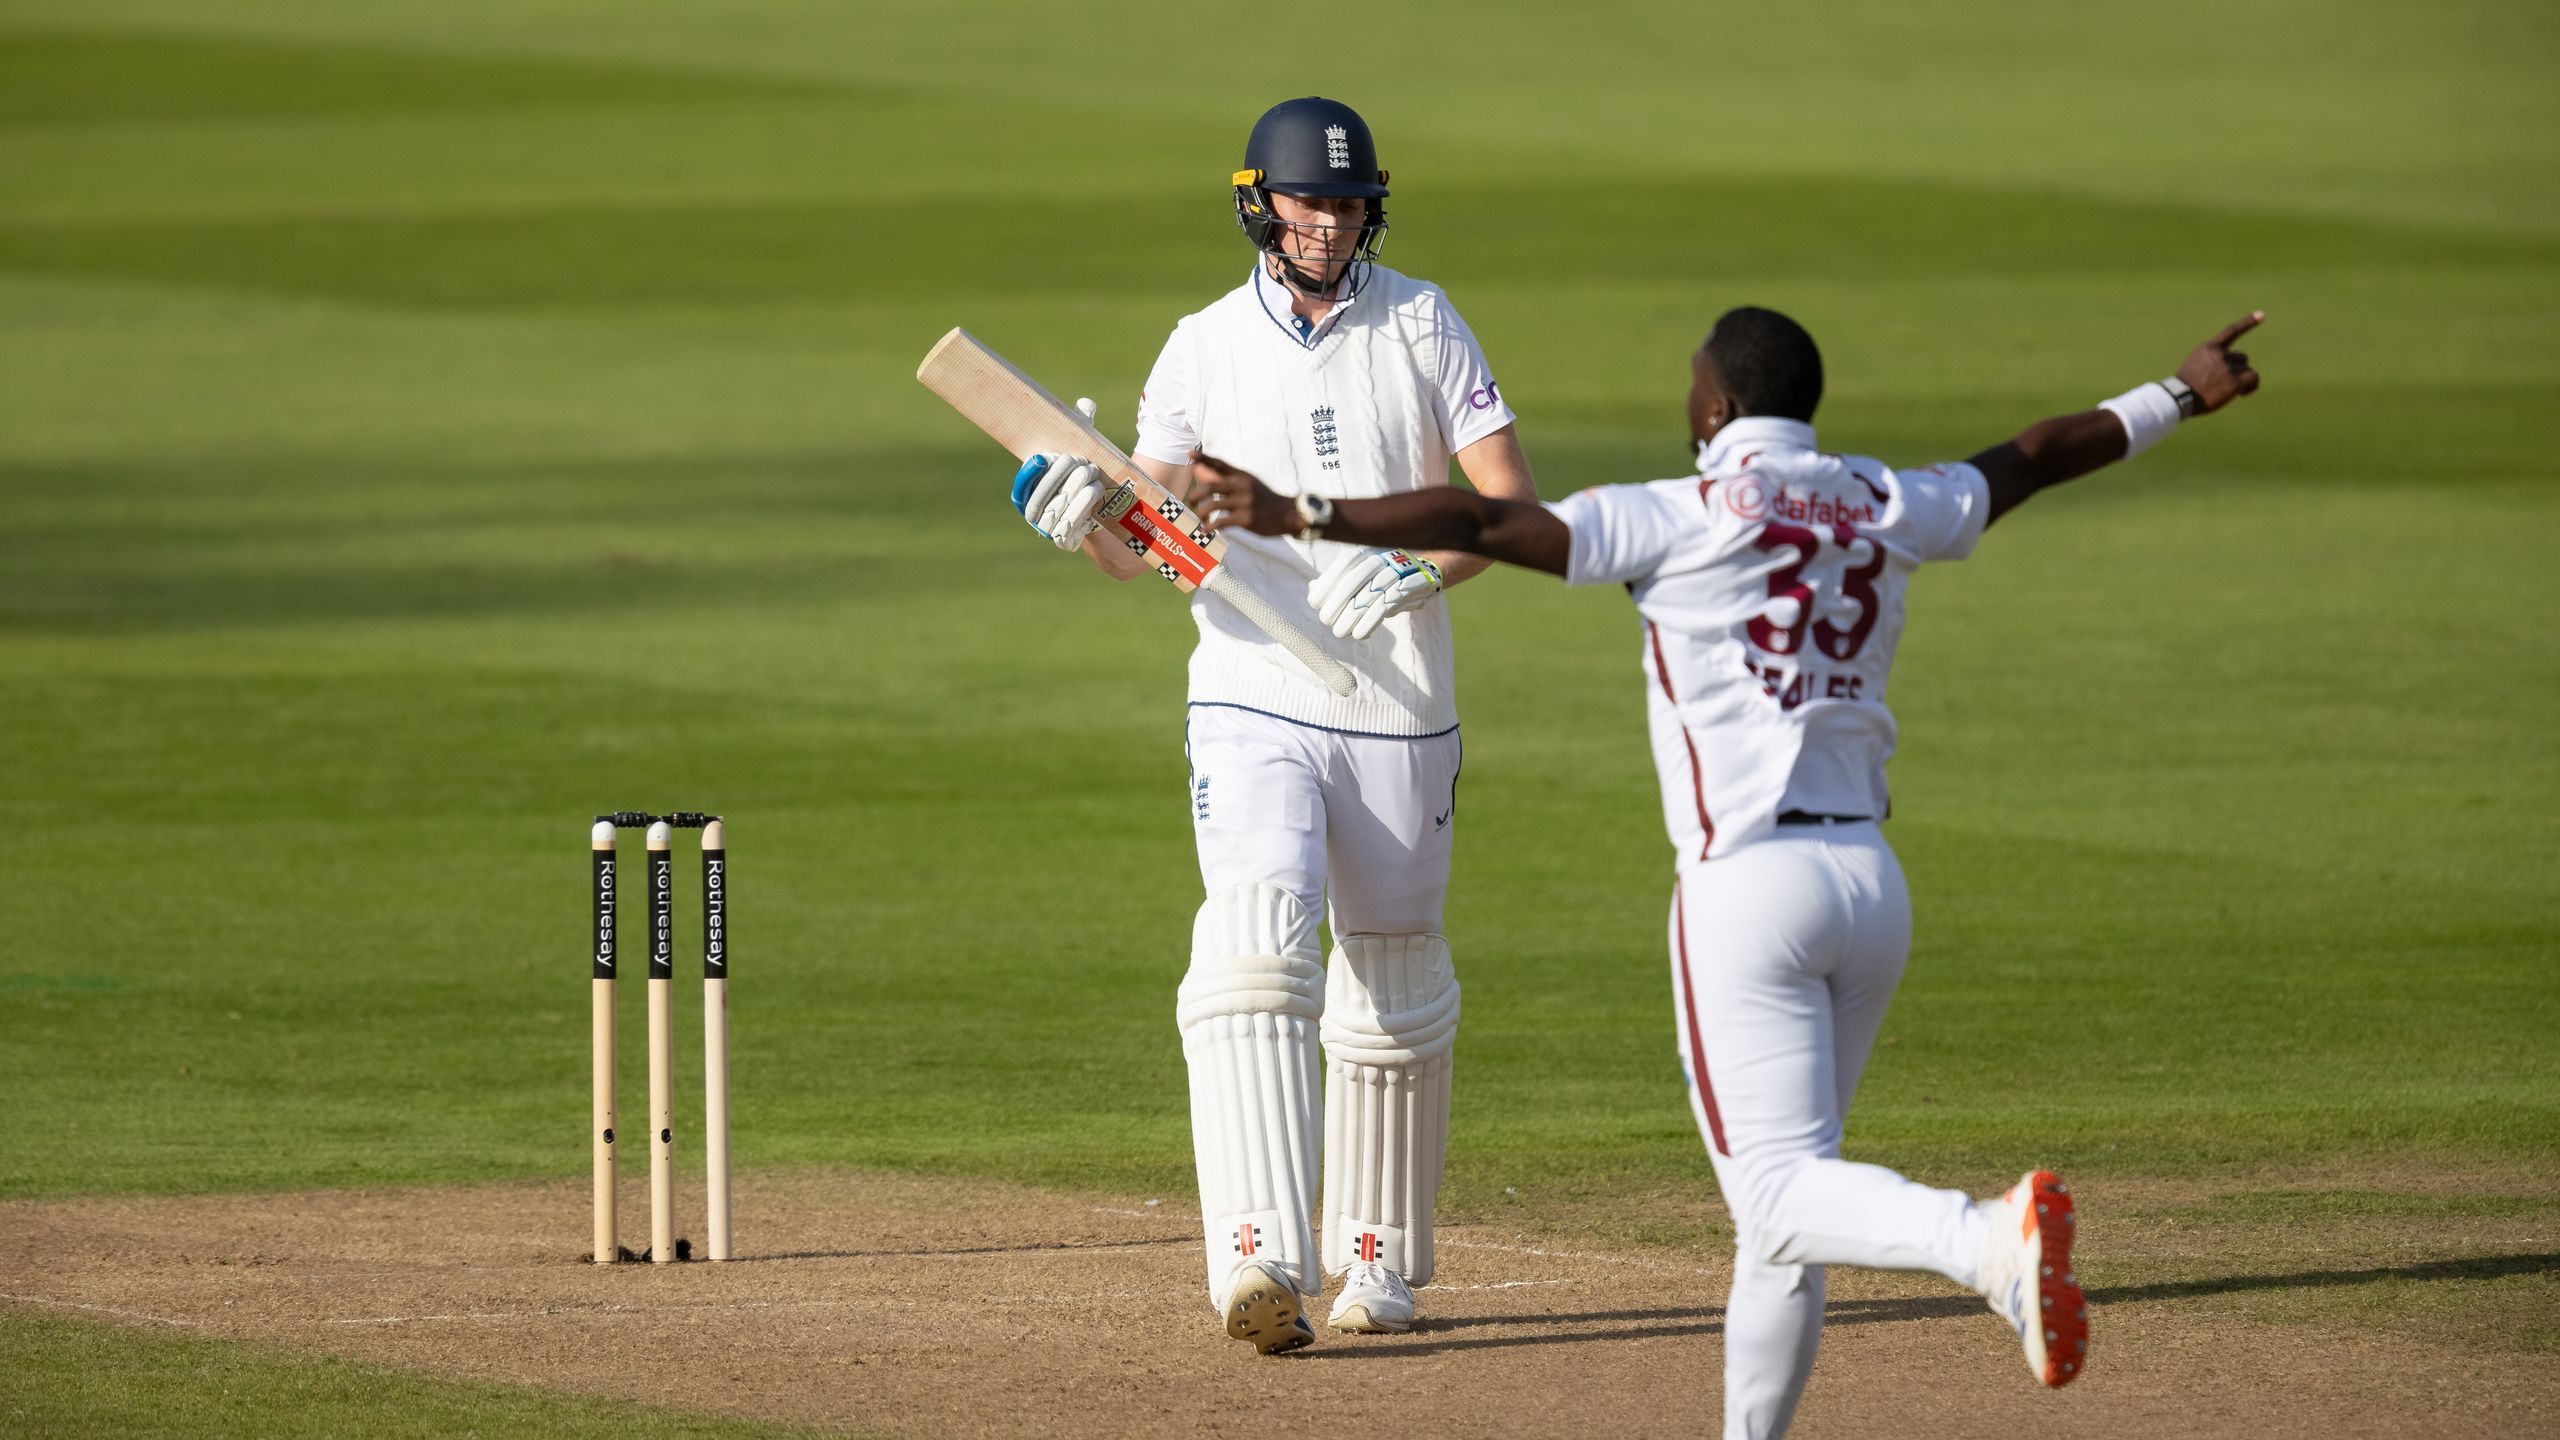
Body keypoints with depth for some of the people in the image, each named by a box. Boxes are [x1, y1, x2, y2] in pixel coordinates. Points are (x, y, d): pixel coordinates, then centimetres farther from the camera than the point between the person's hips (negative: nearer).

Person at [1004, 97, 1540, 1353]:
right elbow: (1145, 547, -1)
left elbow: (1511, 494, -2)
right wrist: (1086, 518, -24)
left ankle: (1378, 1262, 29)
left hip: (1398, 711, 2)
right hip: (1252, 703, -2)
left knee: (1395, 996, 11)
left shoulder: (1419, 326, 3)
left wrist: (1425, 574, -20)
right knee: (1255, 955, -21)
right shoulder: (1203, 350, 2)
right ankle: (1263, 1262, -33)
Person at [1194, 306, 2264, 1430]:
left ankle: (1986, 1240, -38)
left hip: (1747, 877, -6)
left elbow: (1489, 523, -12)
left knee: (1782, 1191, -12)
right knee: (1781, 1195, 16)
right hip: (1872, 879, 6)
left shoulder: (1684, 520, -5)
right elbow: (2030, 459, 28)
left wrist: (1303, 517, -12)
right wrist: (2177, 399, 43)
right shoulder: (1886, 512, 12)